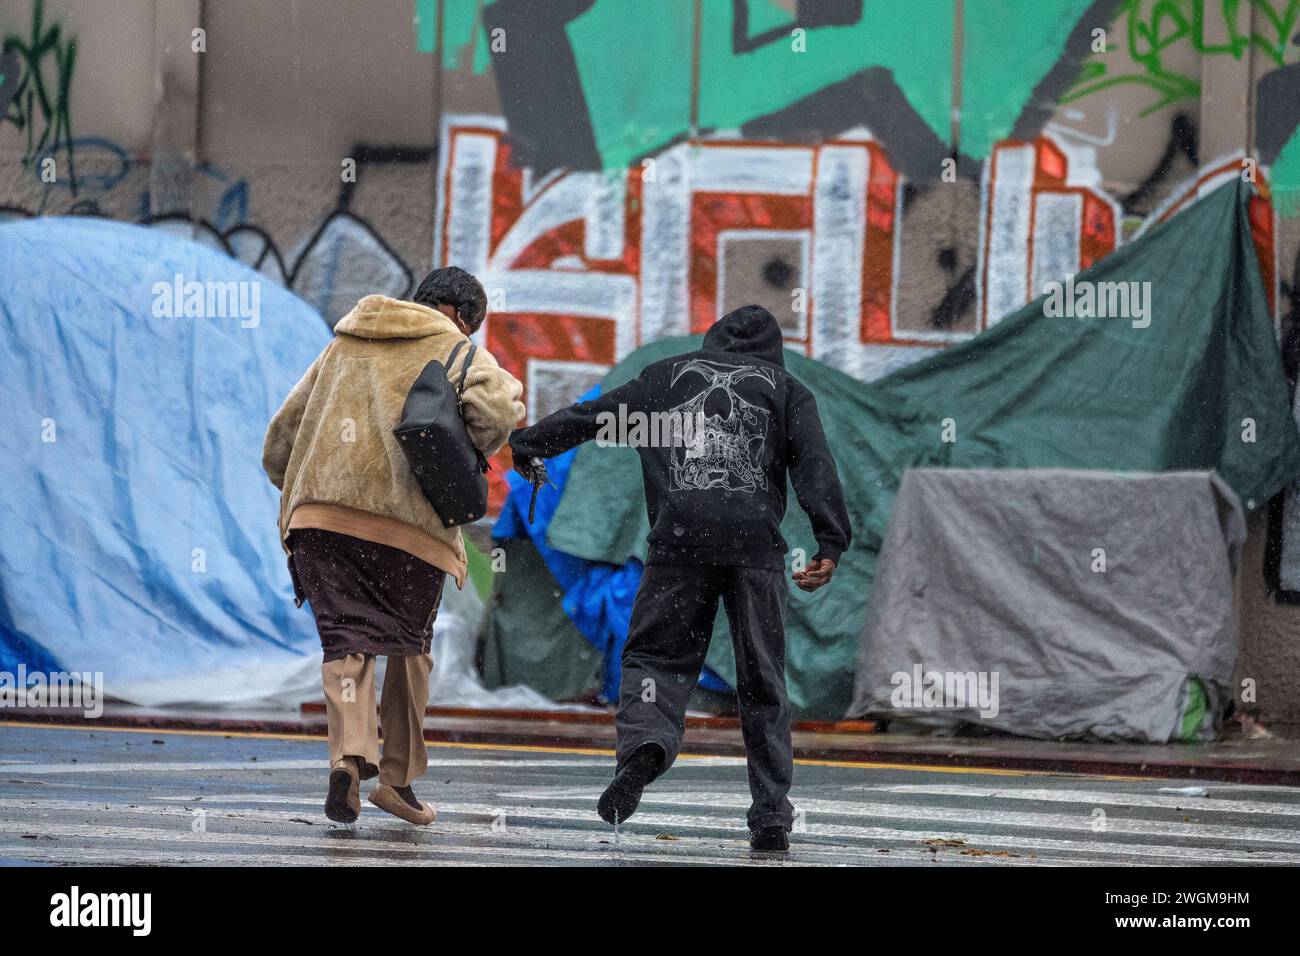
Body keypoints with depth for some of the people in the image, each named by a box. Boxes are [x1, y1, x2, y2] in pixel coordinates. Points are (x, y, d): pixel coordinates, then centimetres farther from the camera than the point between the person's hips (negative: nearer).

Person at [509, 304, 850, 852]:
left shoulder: (670, 375, 21)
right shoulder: (786, 389, 18)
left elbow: (589, 416, 24)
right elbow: (814, 464, 3)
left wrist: (527, 446, 38)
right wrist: (830, 545, -5)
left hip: (679, 541, 0)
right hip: (756, 546, 0)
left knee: (656, 656, 8)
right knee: (762, 683, 7)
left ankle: (644, 741, -24)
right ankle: (771, 816, 2)